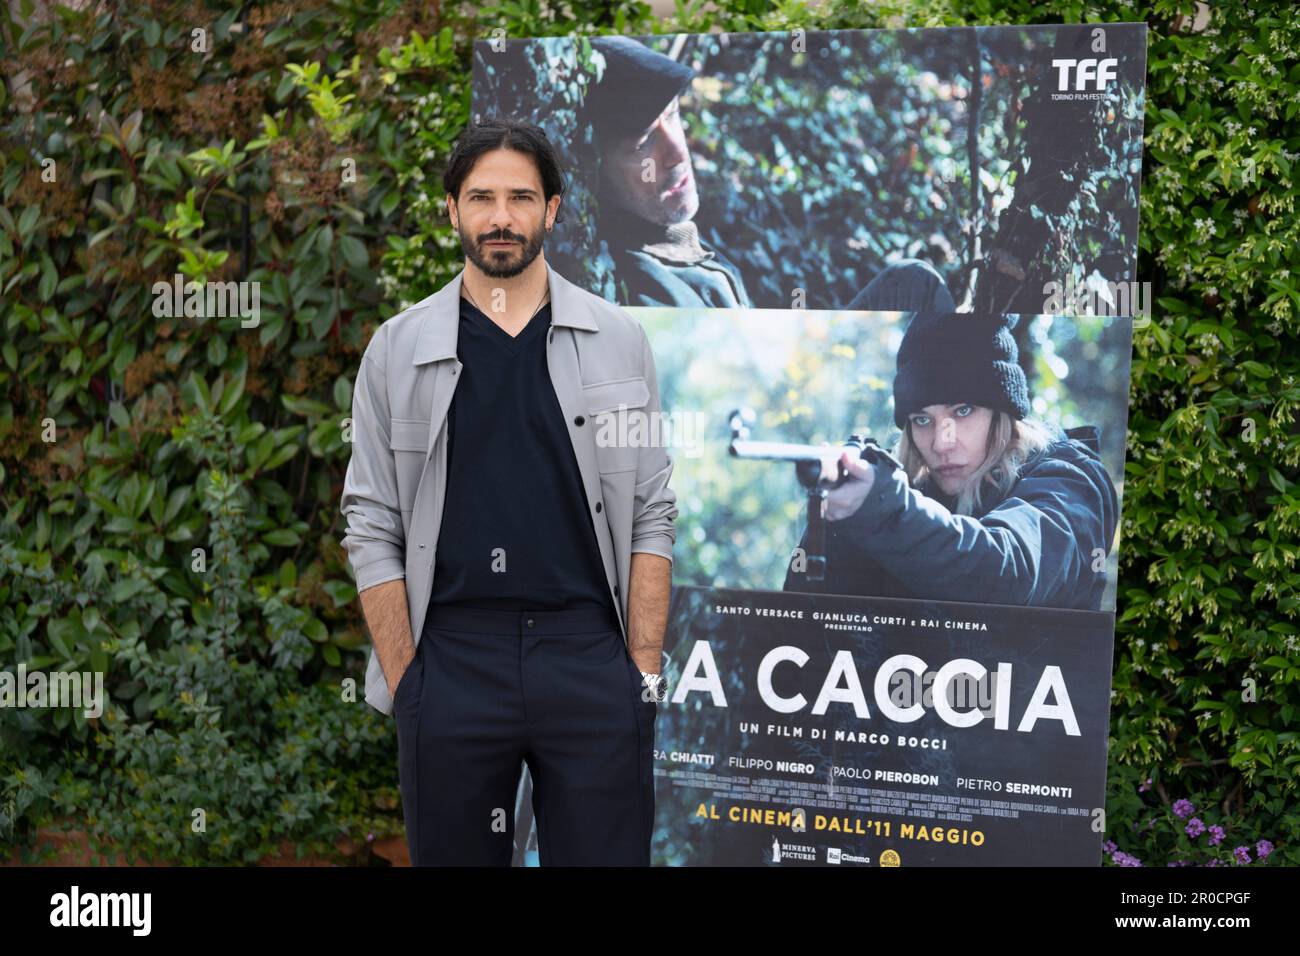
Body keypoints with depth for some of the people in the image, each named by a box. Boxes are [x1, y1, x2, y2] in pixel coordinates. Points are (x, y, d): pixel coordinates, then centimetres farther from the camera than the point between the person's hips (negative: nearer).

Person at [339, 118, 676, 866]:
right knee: (453, 854, 10)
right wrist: (404, 681, -3)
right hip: (450, 660, 0)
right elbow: (373, 528, 4)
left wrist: (644, 667, -2)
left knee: (604, 853, 5)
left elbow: (652, 518, 4)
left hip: (590, 658, 0)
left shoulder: (618, 339, 5)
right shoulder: (398, 348, 4)